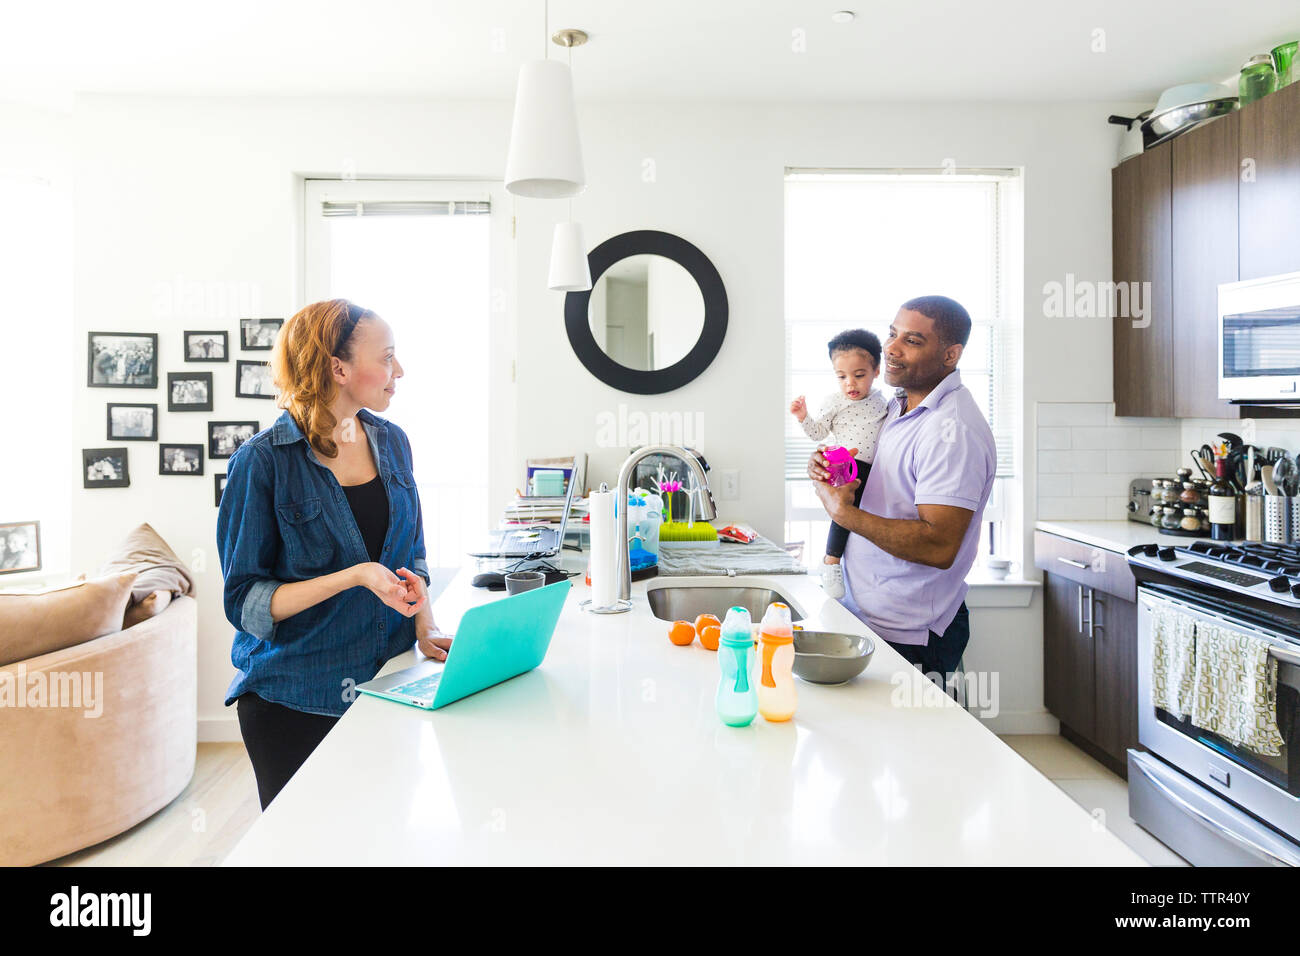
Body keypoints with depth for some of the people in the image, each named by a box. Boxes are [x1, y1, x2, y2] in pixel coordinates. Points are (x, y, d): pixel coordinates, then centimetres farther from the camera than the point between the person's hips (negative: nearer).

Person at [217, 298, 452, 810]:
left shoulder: (391, 442, 4)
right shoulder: (263, 460, -14)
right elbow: (245, 602, -13)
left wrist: (426, 627, -2)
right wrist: (355, 576, -24)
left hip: (386, 682, 5)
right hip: (294, 701, -4)